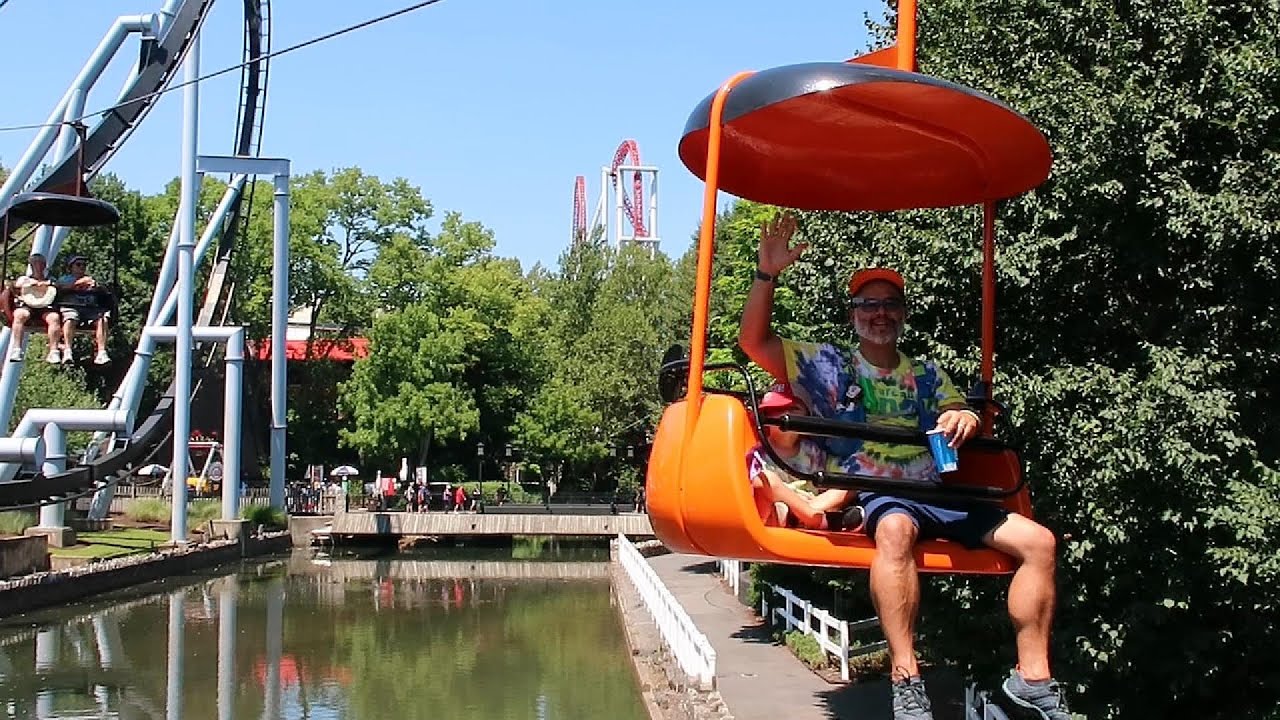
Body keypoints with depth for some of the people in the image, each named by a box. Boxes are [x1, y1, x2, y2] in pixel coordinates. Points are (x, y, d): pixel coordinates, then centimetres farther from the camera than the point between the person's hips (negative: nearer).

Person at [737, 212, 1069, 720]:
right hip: (868, 495, -5)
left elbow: (962, 414, 10)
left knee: (1038, 541, -14)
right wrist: (767, 273, -5)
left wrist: (966, 418, -16)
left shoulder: (928, 375, 24)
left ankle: (1032, 678, -9)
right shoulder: (827, 365, 14)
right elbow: (754, 341, 6)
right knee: (896, 526, -42)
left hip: (938, 495, 5)